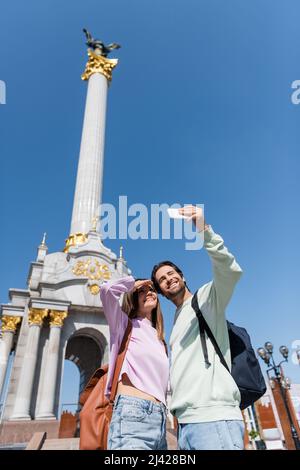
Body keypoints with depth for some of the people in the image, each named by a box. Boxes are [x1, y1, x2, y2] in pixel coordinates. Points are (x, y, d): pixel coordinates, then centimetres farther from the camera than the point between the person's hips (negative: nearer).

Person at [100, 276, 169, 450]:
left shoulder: (159, 341, 23)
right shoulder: (125, 323, 5)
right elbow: (107, 289, -14)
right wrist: (134, 281, 2)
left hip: (159, 420, 7)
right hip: (133, 414, -7)